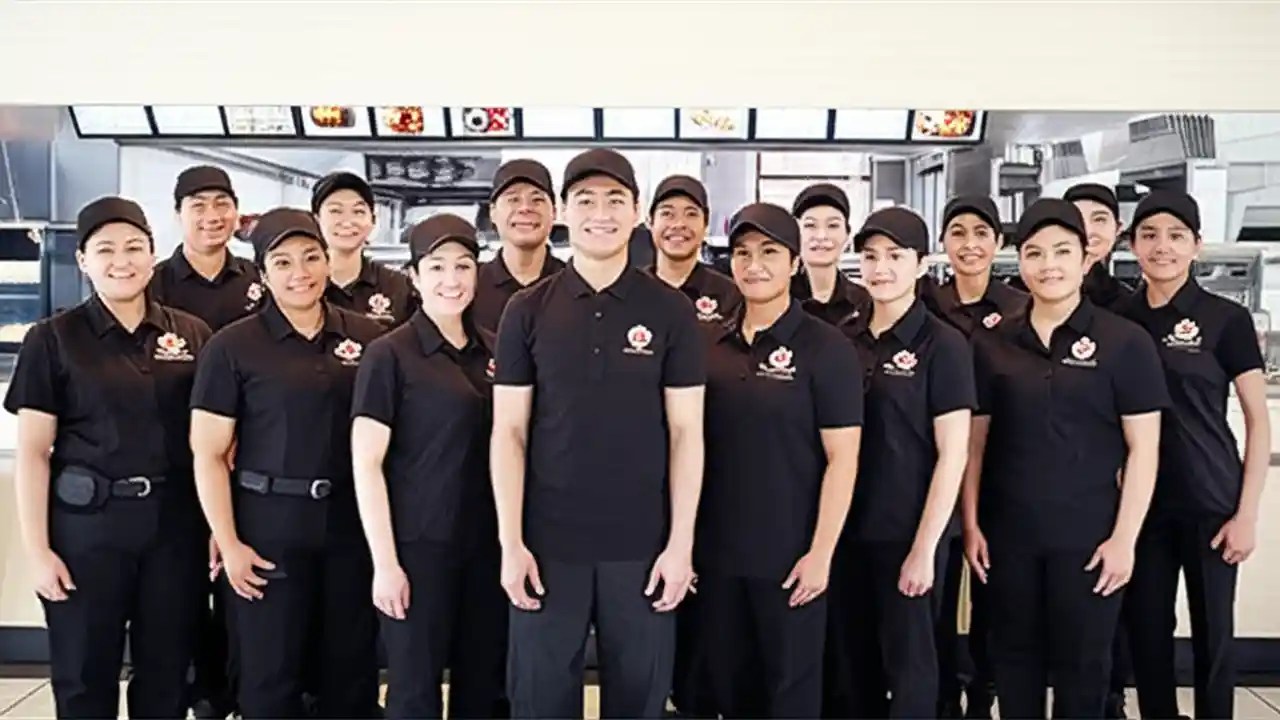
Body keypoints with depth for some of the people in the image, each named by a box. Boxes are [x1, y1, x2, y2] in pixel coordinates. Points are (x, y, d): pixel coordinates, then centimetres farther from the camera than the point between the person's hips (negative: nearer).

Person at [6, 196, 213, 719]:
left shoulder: (193, 335, 4)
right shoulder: (53, 339, -1)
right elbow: (32, 453, -3)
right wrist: (37, 549, -8)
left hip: (175, 522, 2)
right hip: (87, 524, -2)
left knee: (166, 675, 11)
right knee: (84, 676, 8)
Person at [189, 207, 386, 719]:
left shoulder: (369, 337, 3)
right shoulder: (232, 347, -4)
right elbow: (209, 454, -3)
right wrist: (228, 543, -9)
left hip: (353, 523, 2)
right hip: (269, 526, -2)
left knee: (353, 669, 12)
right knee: (271, 676, 8)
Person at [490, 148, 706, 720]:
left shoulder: (672, 312, 0)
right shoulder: (527, 312, 2)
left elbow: (686, 433, 0)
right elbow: (510, 432, 1)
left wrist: (681, 543, -5)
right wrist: (511, 542, -5)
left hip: (641, 545, 0)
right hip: (548, 543, 1)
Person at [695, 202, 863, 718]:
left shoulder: (826, 348, -8)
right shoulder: (710, 344, 5)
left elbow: (842, 459, -10)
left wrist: (821, 552, -14)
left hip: (788, 556, -4)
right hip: (717, 551, 4)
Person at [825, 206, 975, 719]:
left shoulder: (943, 345, -8)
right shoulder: (844, 339, 5)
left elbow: (953, 453, -10)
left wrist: (924, 546, -14)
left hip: (907, 533, -4)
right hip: (846, 529, 4)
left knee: (908, 663, 8)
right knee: (849, 663, 14)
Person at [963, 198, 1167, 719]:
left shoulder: (1126, 342, -4)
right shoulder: (992, 345, 3)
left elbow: (1143, 448, -5)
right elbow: (975, 443, 7)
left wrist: (1124, 538, -10)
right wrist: (971, 524, 2)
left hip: (1088, 537, -2)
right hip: (1008, 535, 3)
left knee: (1082, 666, 9)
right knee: (1014, 661, 13)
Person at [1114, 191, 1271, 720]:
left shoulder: (1226, 319, -5)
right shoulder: (1119, 320, 4)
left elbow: (1258, 421, -4)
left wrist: (1247, 513, -9)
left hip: (1211, 504, -3)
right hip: (1140, 502, 3)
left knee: (1213, 632, 8)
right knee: (1146, 631, 10)